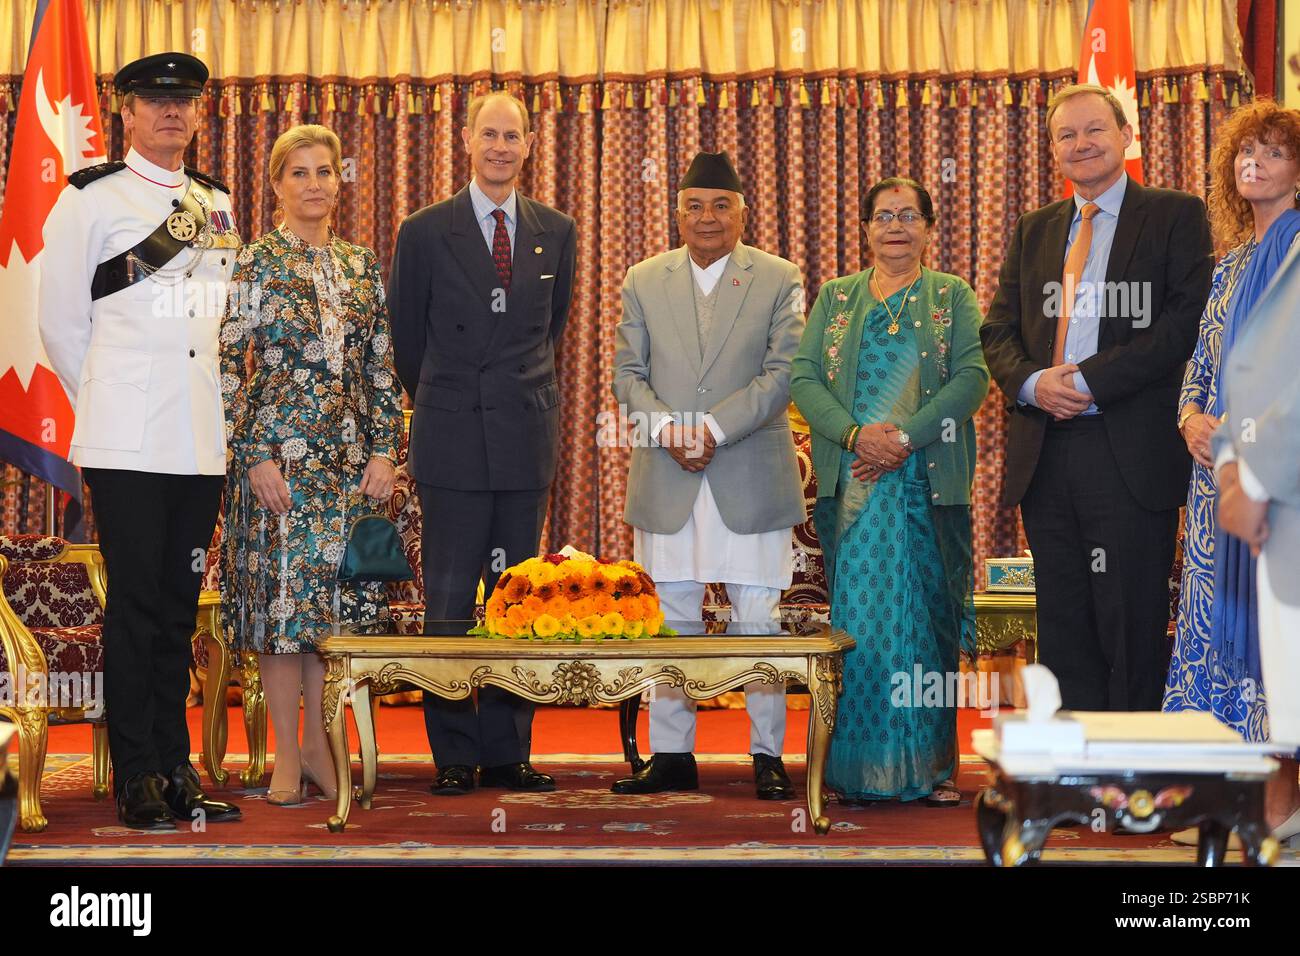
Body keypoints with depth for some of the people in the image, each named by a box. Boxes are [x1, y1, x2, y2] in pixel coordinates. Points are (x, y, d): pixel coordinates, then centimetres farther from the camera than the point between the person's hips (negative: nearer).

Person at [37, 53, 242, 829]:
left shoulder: (218, 204, 15)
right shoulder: (91, 199, 0)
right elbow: (61, 322, 3)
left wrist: (219, 410, 14)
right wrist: (107, 404, 7)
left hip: (202, 439, 5)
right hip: (126, 443, -5)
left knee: (179, 605, 9)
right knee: (137, 606, -3)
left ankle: (175, 768, 15)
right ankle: (137, 779, 3)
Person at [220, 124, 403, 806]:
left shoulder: (362, 264, 10)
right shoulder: (257, 261, -3)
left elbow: (382, 367, 11)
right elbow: (227, 365, -6)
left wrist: (384, 449, 3)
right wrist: (255, 457, -12)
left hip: (350, 456, 4)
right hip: (279, 452, -4)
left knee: (336, 593, 6)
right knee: (280, 590, -1)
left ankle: (319, 742, 16)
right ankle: (287, 755, 7)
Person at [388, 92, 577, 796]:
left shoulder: (557, 233, 9)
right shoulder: (425, 232, 2)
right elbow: (406, 340, 11)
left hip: (527, 440, 2)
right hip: (453, 441, -2)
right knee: (448, 601, -1)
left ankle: (508, 751, 13)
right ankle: (453, 756, 6)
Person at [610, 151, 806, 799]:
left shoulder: (779, 280, 3)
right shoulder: (644, 281, 11)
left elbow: (783, 372, -6)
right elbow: (627, 372, 8)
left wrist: (712, 429, -15)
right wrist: (668, 429, -10)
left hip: (751, 476, -2)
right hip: (666, 480, 2)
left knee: (758, 619, 1)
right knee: (669, 619, 5)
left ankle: (767, 756, 9)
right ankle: (671, 755, 13)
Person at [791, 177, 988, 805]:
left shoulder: (953, 297, 9)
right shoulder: (835, 298, 14)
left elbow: (972, 377, -5)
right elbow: (804, 378, 3)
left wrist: (905, 436, -15)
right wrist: (857, 434, -13)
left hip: (930, 485, -1)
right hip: (852, 486, 1)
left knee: (927, 618, 0)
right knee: (857, 621, -2)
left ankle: (932, 767, 7)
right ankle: (858, 769, 4)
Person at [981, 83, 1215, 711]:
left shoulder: (1175, 216, 2)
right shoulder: (1033, 231, 19)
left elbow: (1188, 320, -10)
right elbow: (998, 330, 14)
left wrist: (1091, 379, -15)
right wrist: (1031, 382, -8)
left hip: (1131, 456, -5)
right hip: (1045, 455, 5)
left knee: (1132, 627, -3)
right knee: (1063, 630, 8)